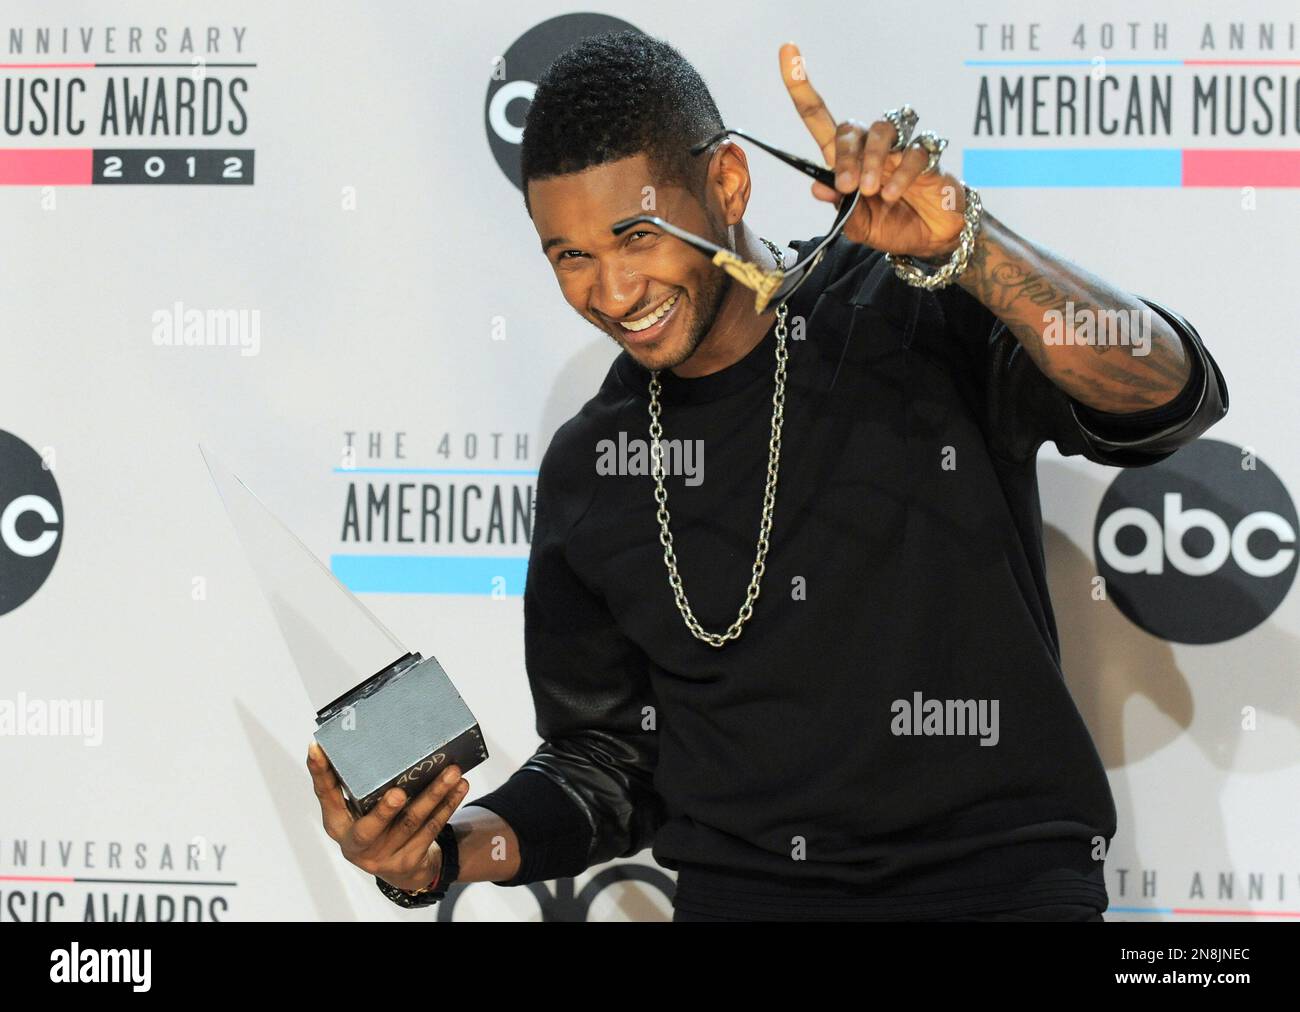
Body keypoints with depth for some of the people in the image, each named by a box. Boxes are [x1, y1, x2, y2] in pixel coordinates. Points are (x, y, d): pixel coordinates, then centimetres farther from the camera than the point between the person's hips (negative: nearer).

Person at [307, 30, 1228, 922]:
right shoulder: (588, 470, 10)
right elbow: (608, 761, 15)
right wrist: (445, 848, -2)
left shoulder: (920, 310, -3)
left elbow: (1170, 398, -17)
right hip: (741, 893, 4)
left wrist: (961, 244, -28)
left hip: (998, 884, -4)